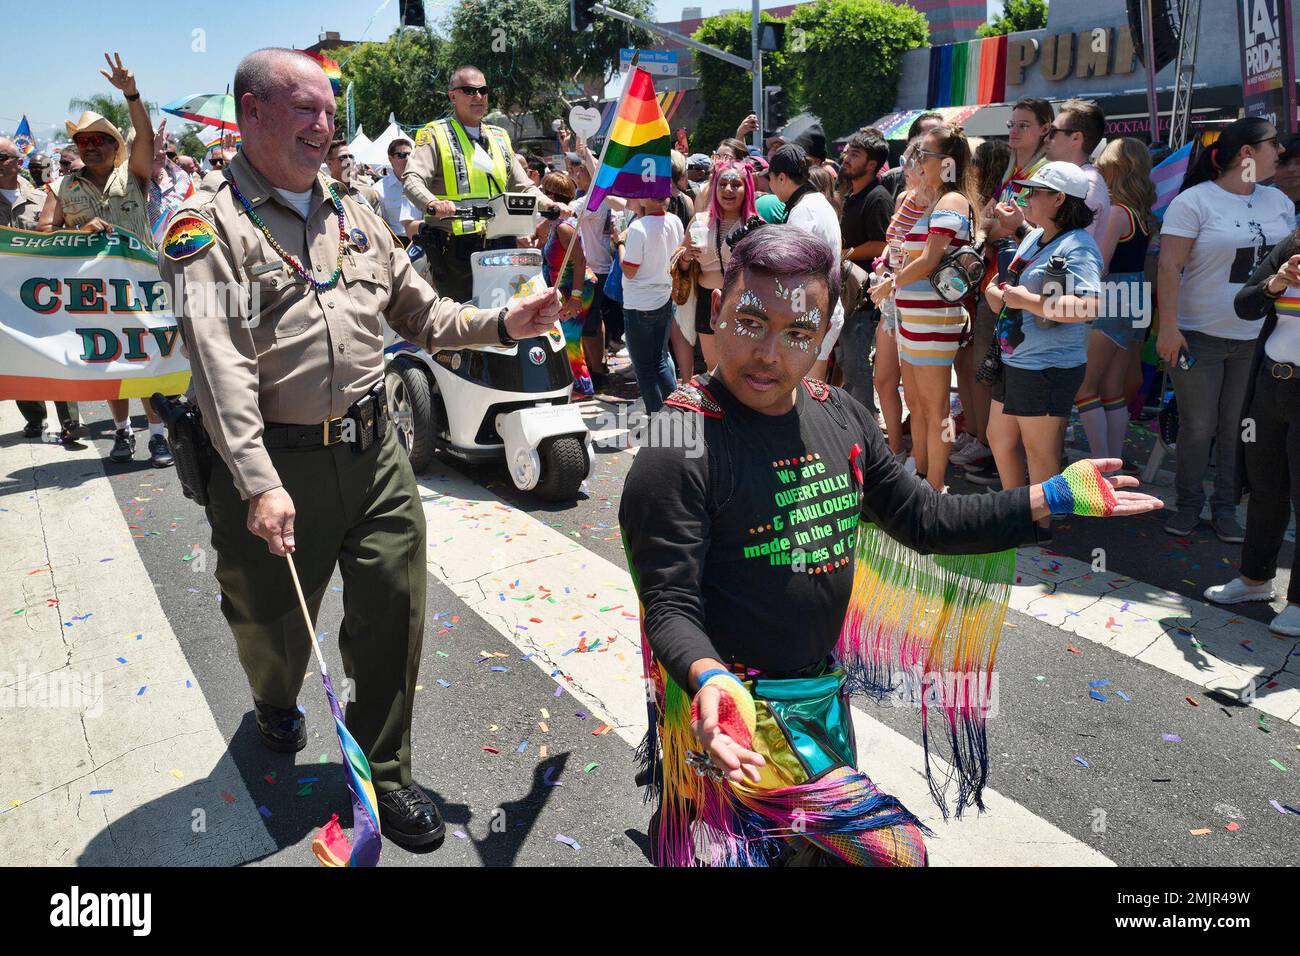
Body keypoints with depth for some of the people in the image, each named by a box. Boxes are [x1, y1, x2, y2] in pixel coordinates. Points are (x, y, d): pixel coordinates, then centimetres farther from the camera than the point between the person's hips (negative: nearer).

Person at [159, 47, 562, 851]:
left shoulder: (355, 217, 13)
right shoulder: (209, 226, -6)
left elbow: (422, 314, 15)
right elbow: (220, 363, -19)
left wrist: (502, 325, -3)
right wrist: (260, 484, -28)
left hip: (374, 450, 4)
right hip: (275, 461, -4)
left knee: (393, 611, 6)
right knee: (273, 622, 15)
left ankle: (384, 769, 27)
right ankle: (278, 703, 52)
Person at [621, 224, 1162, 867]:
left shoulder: (840, 417, 0)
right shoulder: (678, 448, -21)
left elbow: (921, 519, 10)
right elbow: (671, 608, -20)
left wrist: (1054, 497, 6)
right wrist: (708, 678, -41)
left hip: (825, 692, 7)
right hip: (730, 714, -7)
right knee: (894, 849, -10)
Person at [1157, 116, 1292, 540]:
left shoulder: (1279, 201, 10)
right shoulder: (1194, 201, -9)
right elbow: (1169, 267, -13)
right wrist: (1168, 327, -20)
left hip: (1257, 338, 5)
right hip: (1200, 336, -5)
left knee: (1237, 427, 9)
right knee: (1197, 426, 3)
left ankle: (1225, 508, 21)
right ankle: (1188, 505, 19)